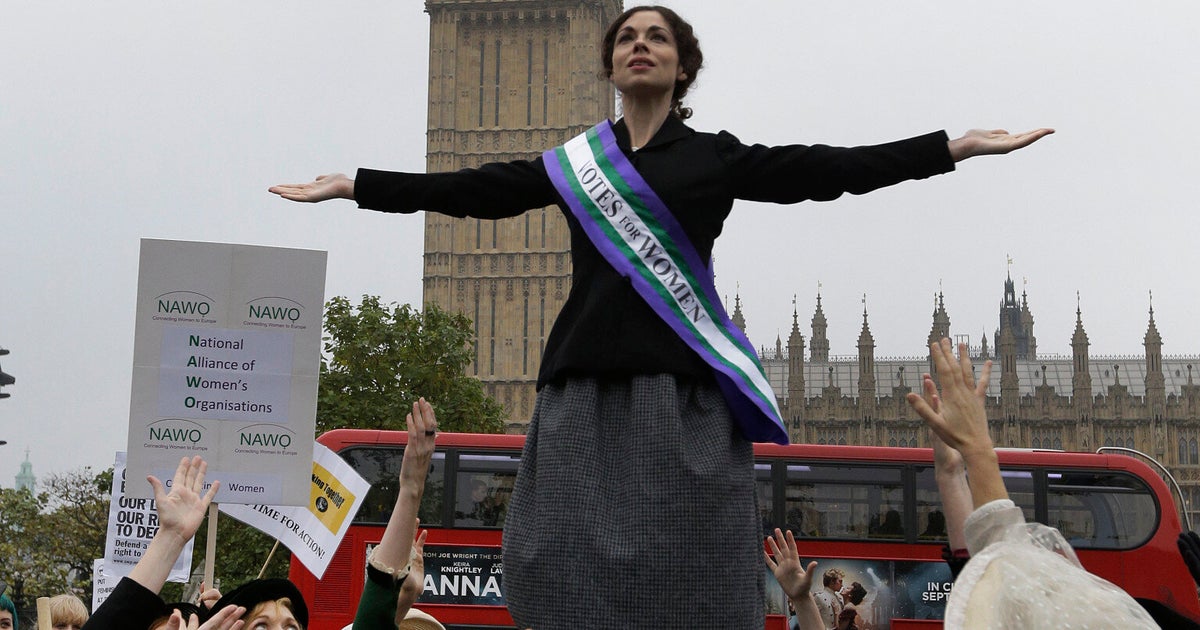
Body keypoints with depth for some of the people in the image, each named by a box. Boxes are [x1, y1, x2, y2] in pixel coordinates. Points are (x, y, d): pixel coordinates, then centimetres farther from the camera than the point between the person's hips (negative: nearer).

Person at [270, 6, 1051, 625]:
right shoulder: (572, 162, 14)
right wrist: (349, 184, 15)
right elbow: (467, 190, 14)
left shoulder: (717, 156, 7)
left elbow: (829, 169, 1)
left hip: (681, 387, -2)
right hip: (586, 386, 3)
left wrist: (958, 145, -5)